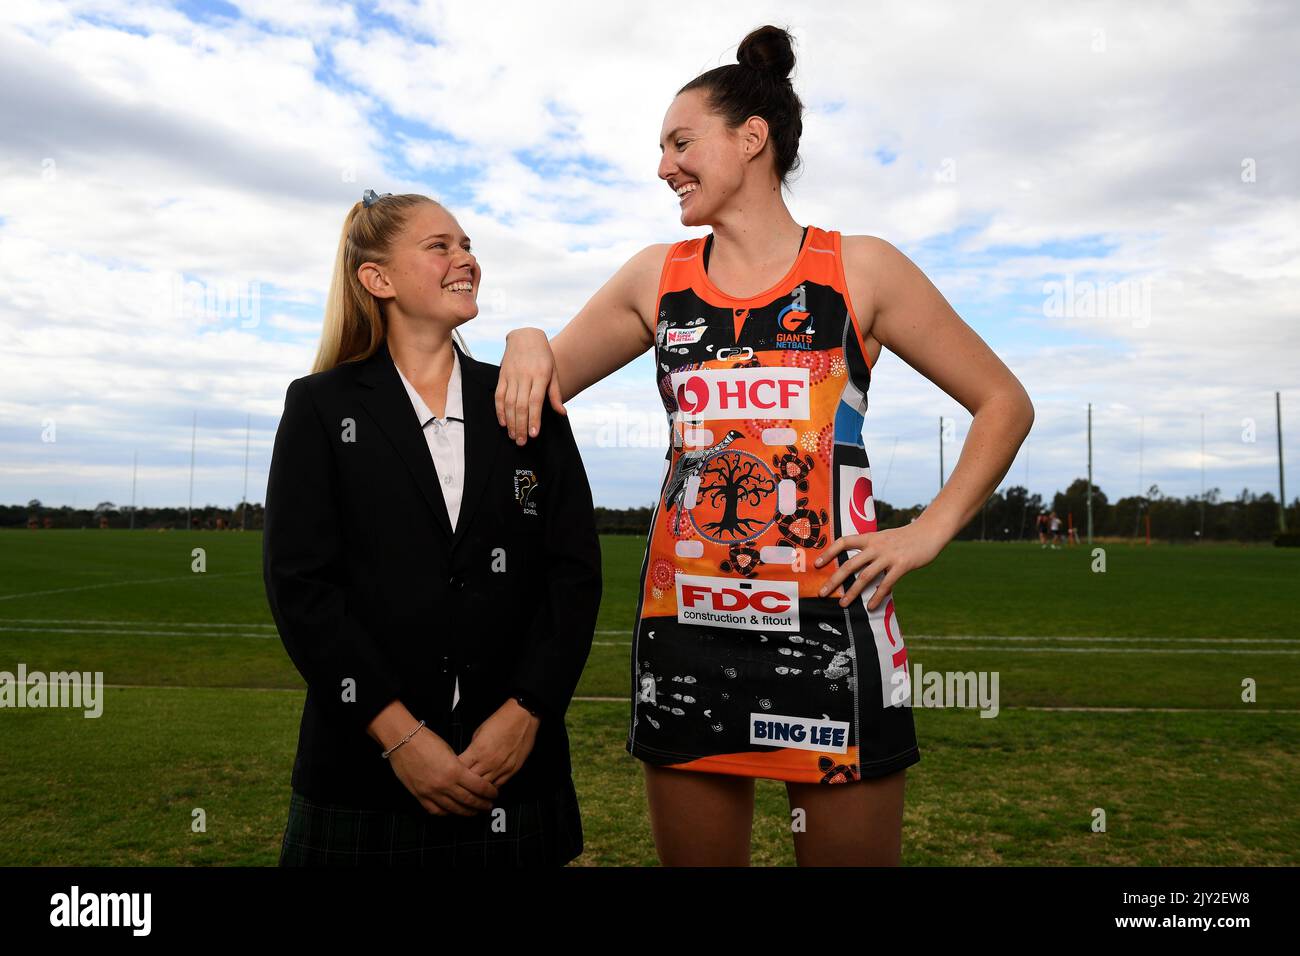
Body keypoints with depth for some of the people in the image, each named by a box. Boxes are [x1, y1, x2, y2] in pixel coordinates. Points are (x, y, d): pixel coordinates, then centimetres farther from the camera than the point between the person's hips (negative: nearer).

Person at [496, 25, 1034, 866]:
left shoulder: (860, 269, 0)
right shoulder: (656, 277, 9)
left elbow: (1004, 403, 5)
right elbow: (543, 384, 16)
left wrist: (929, 532, -4)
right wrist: (526, 342, -6)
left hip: (829, 625, -2)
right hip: (684, 626, 3)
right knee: (694, 855, 14)